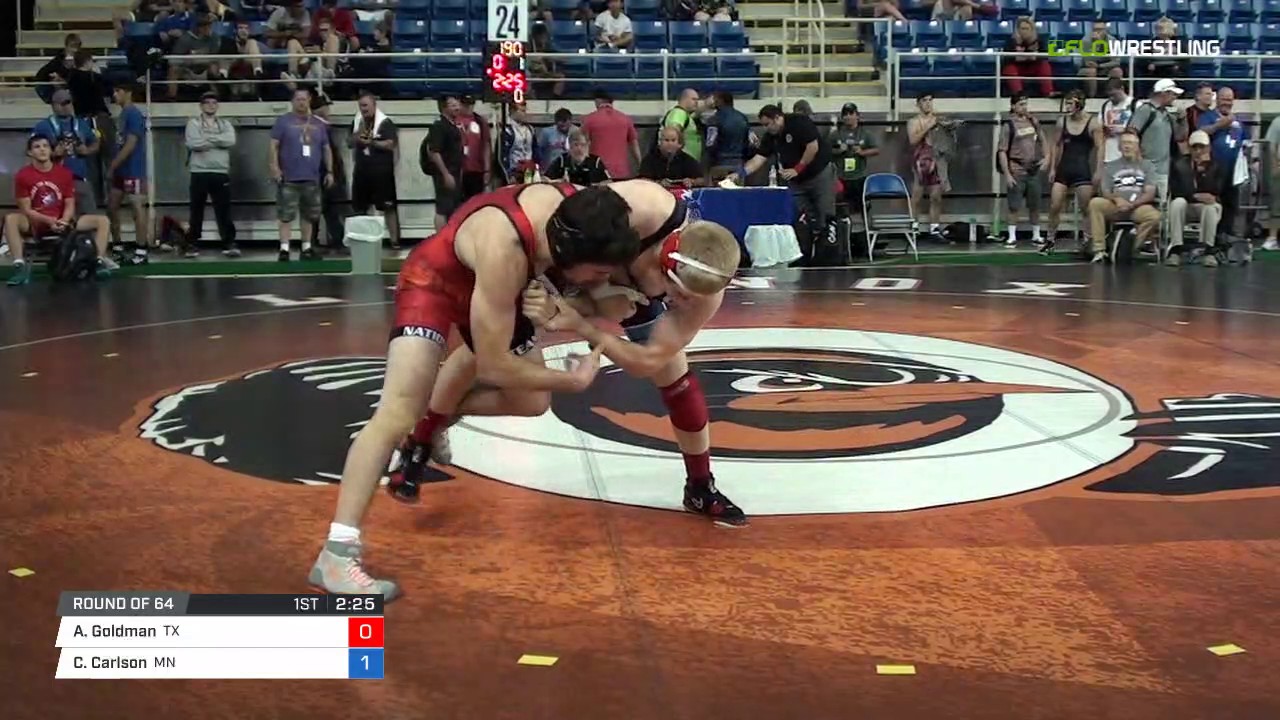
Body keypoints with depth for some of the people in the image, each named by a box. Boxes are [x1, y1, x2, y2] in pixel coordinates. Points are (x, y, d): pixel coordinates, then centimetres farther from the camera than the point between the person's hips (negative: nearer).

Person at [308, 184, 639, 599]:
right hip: (434, 282, -8)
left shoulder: (578, 211, -25)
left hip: (490, 287, 8)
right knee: (398, 416, -21)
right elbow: (492, 367, -33)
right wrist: (570, 381, -23)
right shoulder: (503, 252, -43)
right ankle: (336, 554, -22)